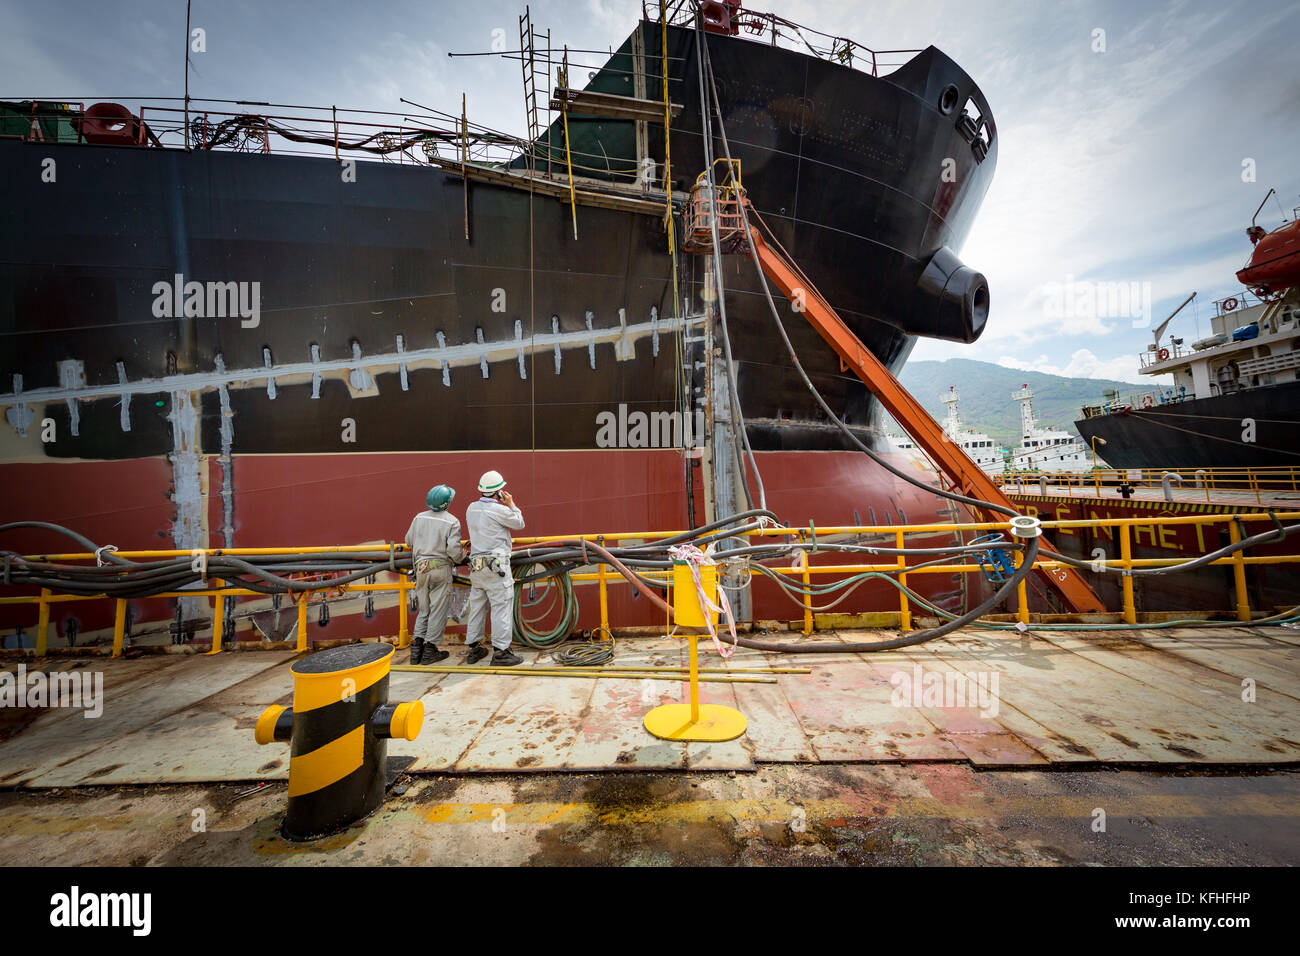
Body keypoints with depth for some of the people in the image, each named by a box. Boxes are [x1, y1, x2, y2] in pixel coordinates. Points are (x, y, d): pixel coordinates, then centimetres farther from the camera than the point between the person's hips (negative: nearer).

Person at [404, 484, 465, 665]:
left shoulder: (419, 518, 6)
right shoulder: (452, 521, -8)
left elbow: (409, 541, 14)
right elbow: (453, 549, -16)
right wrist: (461, 558, 5)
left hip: (421, 567, 5)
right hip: (441, 567, -5)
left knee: (424, 610, 17)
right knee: (438, 610, 5)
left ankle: (417, 647, 15)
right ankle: (430, 650, 8)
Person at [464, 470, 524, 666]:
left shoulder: (471, 508, 8)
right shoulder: (499, 510, -13)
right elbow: (519, 523, 1)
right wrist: (511, 504, 10)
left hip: (476, 565, 8)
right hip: (496, 566, -8)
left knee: (477, 607, 14)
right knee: (502, 607, -2)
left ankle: (474, 649, 24)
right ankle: (500, 652, 0)